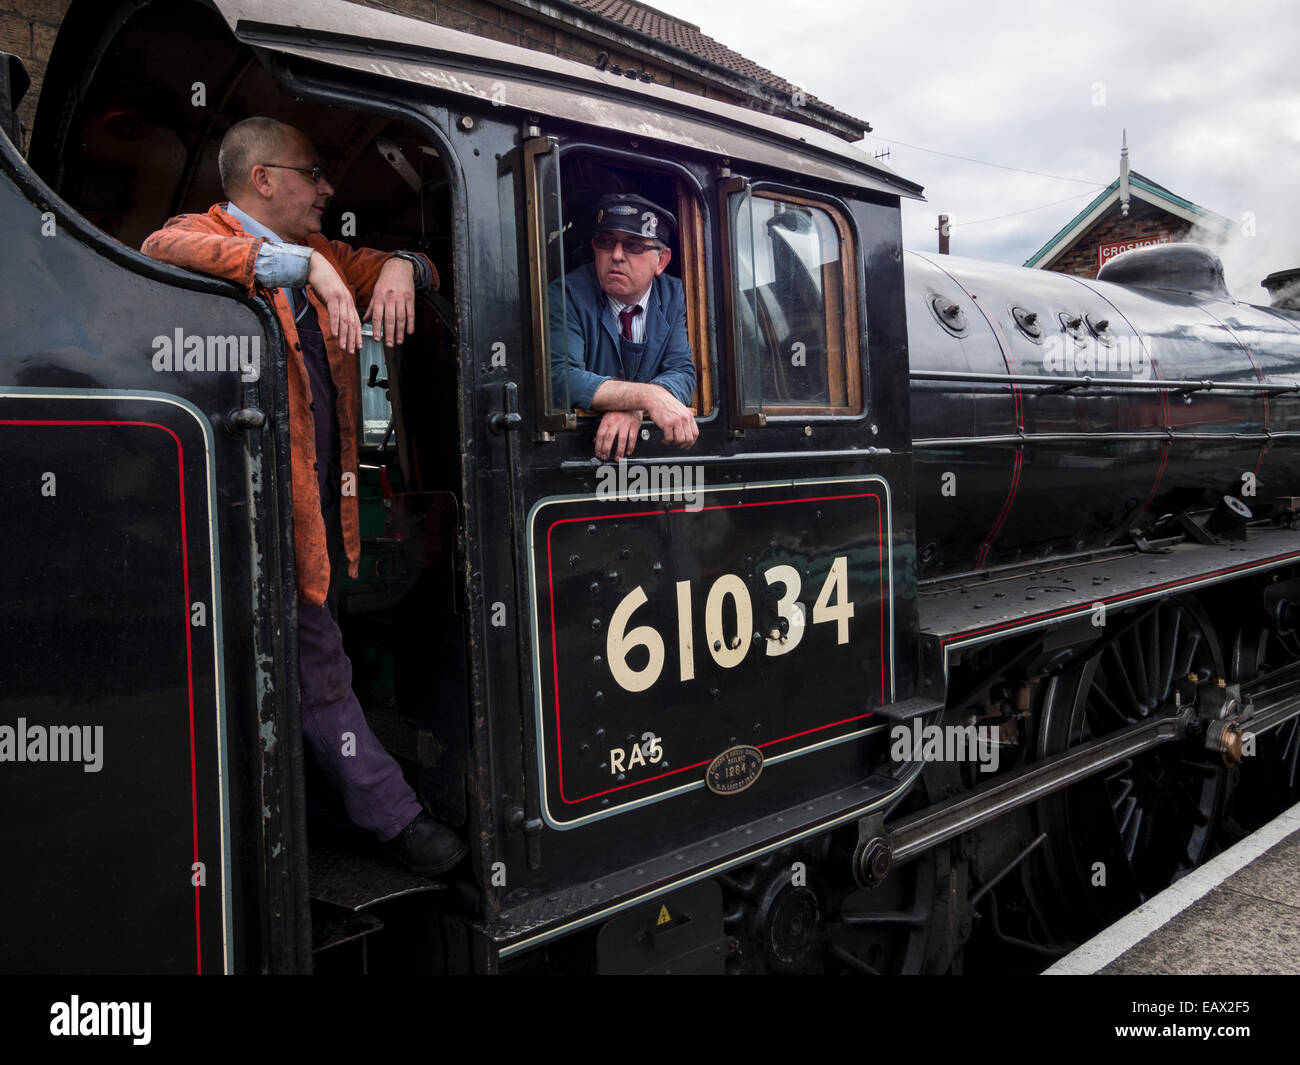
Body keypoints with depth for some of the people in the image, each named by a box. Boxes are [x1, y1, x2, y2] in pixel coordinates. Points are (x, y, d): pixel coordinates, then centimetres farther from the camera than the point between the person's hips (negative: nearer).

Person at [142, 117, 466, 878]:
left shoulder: (317, 253, 18)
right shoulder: (212, 236, -7)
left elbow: (398, 266, 26)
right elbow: (164, 248, -30)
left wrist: (399, 268, 0)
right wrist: (301, 263, -35)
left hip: (326, 497, 9)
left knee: (313, 647, 16)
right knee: (317, 662, -1)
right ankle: (391, 813, 9)